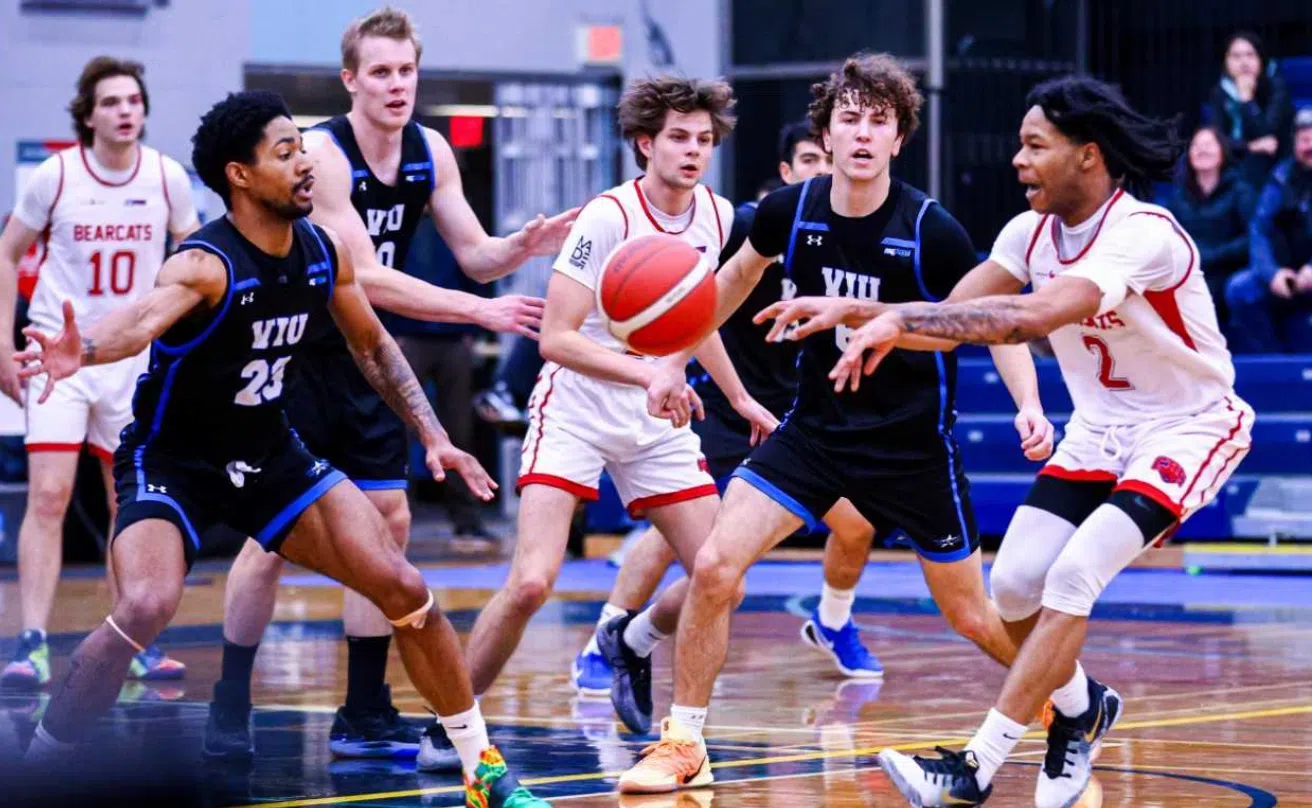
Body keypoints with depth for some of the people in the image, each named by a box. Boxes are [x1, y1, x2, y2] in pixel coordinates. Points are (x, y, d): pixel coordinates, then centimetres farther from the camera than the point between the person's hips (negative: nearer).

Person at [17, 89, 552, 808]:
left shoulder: (326, 254, -6)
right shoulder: (206, 265, -27)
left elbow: (372, 345, 13)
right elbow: (143, 318, -49)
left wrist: (433, 436, 7)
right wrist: (83, 351, -71)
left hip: (270, 455, 6)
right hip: (171, 459, -6)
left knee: (404, 588, -2)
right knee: (145, 607, -30)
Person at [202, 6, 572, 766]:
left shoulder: (430, 152, -2)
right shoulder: (322, 153, -22)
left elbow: (476, 255, 2)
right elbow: (364, 279, -27)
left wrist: (525, 245, -21)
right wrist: (482, 311, -31)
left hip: (360, 356, 6)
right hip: (290, 352, -6)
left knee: (387, 521, 3)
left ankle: (365, 715, 10)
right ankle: (230, 708, 7)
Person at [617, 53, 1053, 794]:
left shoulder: (932, 231, -18)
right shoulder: (790, 212, -9)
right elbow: (739, 276, 14)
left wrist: (1030, 406, -22)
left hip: (915, 444, -3)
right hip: (816, 426, 3)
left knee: (972, 615, 6)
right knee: (714, 567, -13)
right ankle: (684, 746, 1)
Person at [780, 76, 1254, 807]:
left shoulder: (1144, 234, -29)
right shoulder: (1033, 233, -4)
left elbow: (1033, 317, -43)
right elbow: (950, 320, -6)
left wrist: (899, 317, -46)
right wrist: (853, 313, -23)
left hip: (1188, 428, -7)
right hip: (1100, 426, 8)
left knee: (1073, 575, -22)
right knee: (1015, 583, -3)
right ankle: (1082, 707, 27)